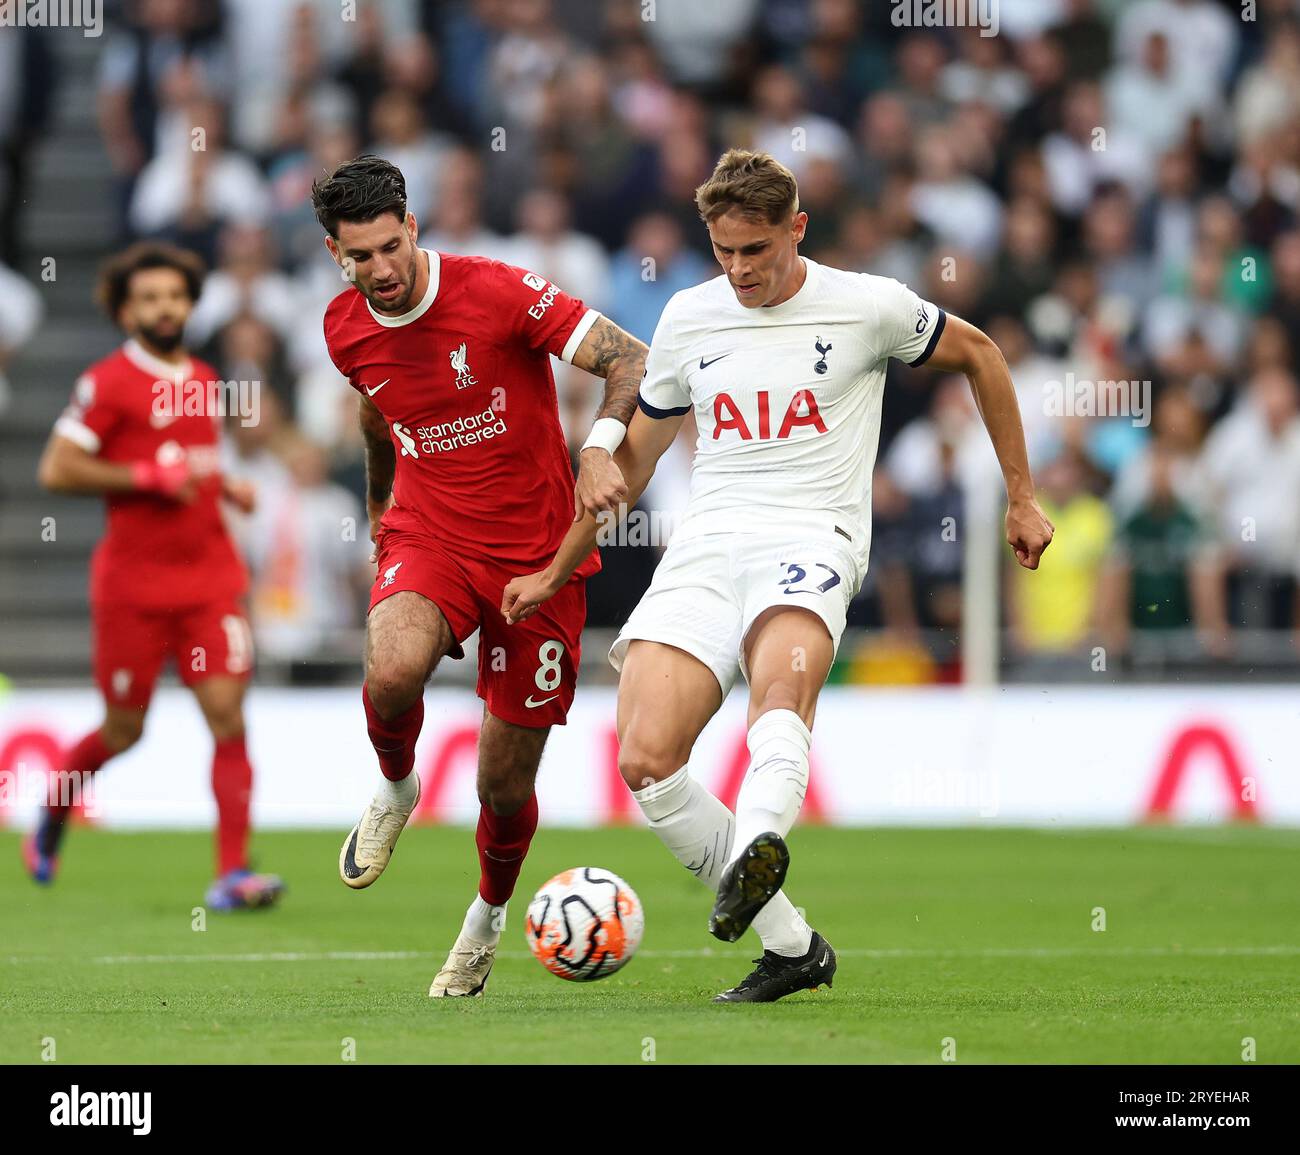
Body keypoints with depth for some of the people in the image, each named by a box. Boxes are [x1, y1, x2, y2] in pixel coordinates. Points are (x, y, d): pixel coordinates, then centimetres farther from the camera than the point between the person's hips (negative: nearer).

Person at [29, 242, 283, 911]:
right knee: (124, 731, 6)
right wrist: (148, 477, -16)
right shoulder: (108, 383, -8)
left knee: (227, 715, -9)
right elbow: (56, 470, -13)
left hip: (210, 575, 5)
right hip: (134, 584, -5)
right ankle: (52, 815, 36)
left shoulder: (204, 382, 13)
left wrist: (227, 487, 8)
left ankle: (233, 874, -11)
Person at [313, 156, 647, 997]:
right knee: (394, 669, -33)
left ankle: (490, 916, 35)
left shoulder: (499, 293, -16)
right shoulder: (347, 331, 0)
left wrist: (601, 447, -36)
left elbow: (635, 363, -18)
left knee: (506, 783, 3)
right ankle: (396, 791, 1)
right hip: (430, 540, 2)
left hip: (539, 553, -2)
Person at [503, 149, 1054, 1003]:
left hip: (811, 540, -4)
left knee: (782, 679, -39)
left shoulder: (869, 307, 3)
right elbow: (633, 456, 26)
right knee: (646, 761, -18)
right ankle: (790, 945, -7)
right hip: (706, 547, 4)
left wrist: (1022, 498, 21)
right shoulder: (688, 320, 13)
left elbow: (976, 354, 20)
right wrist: (557, 570, 27)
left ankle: (758, 846, -68)